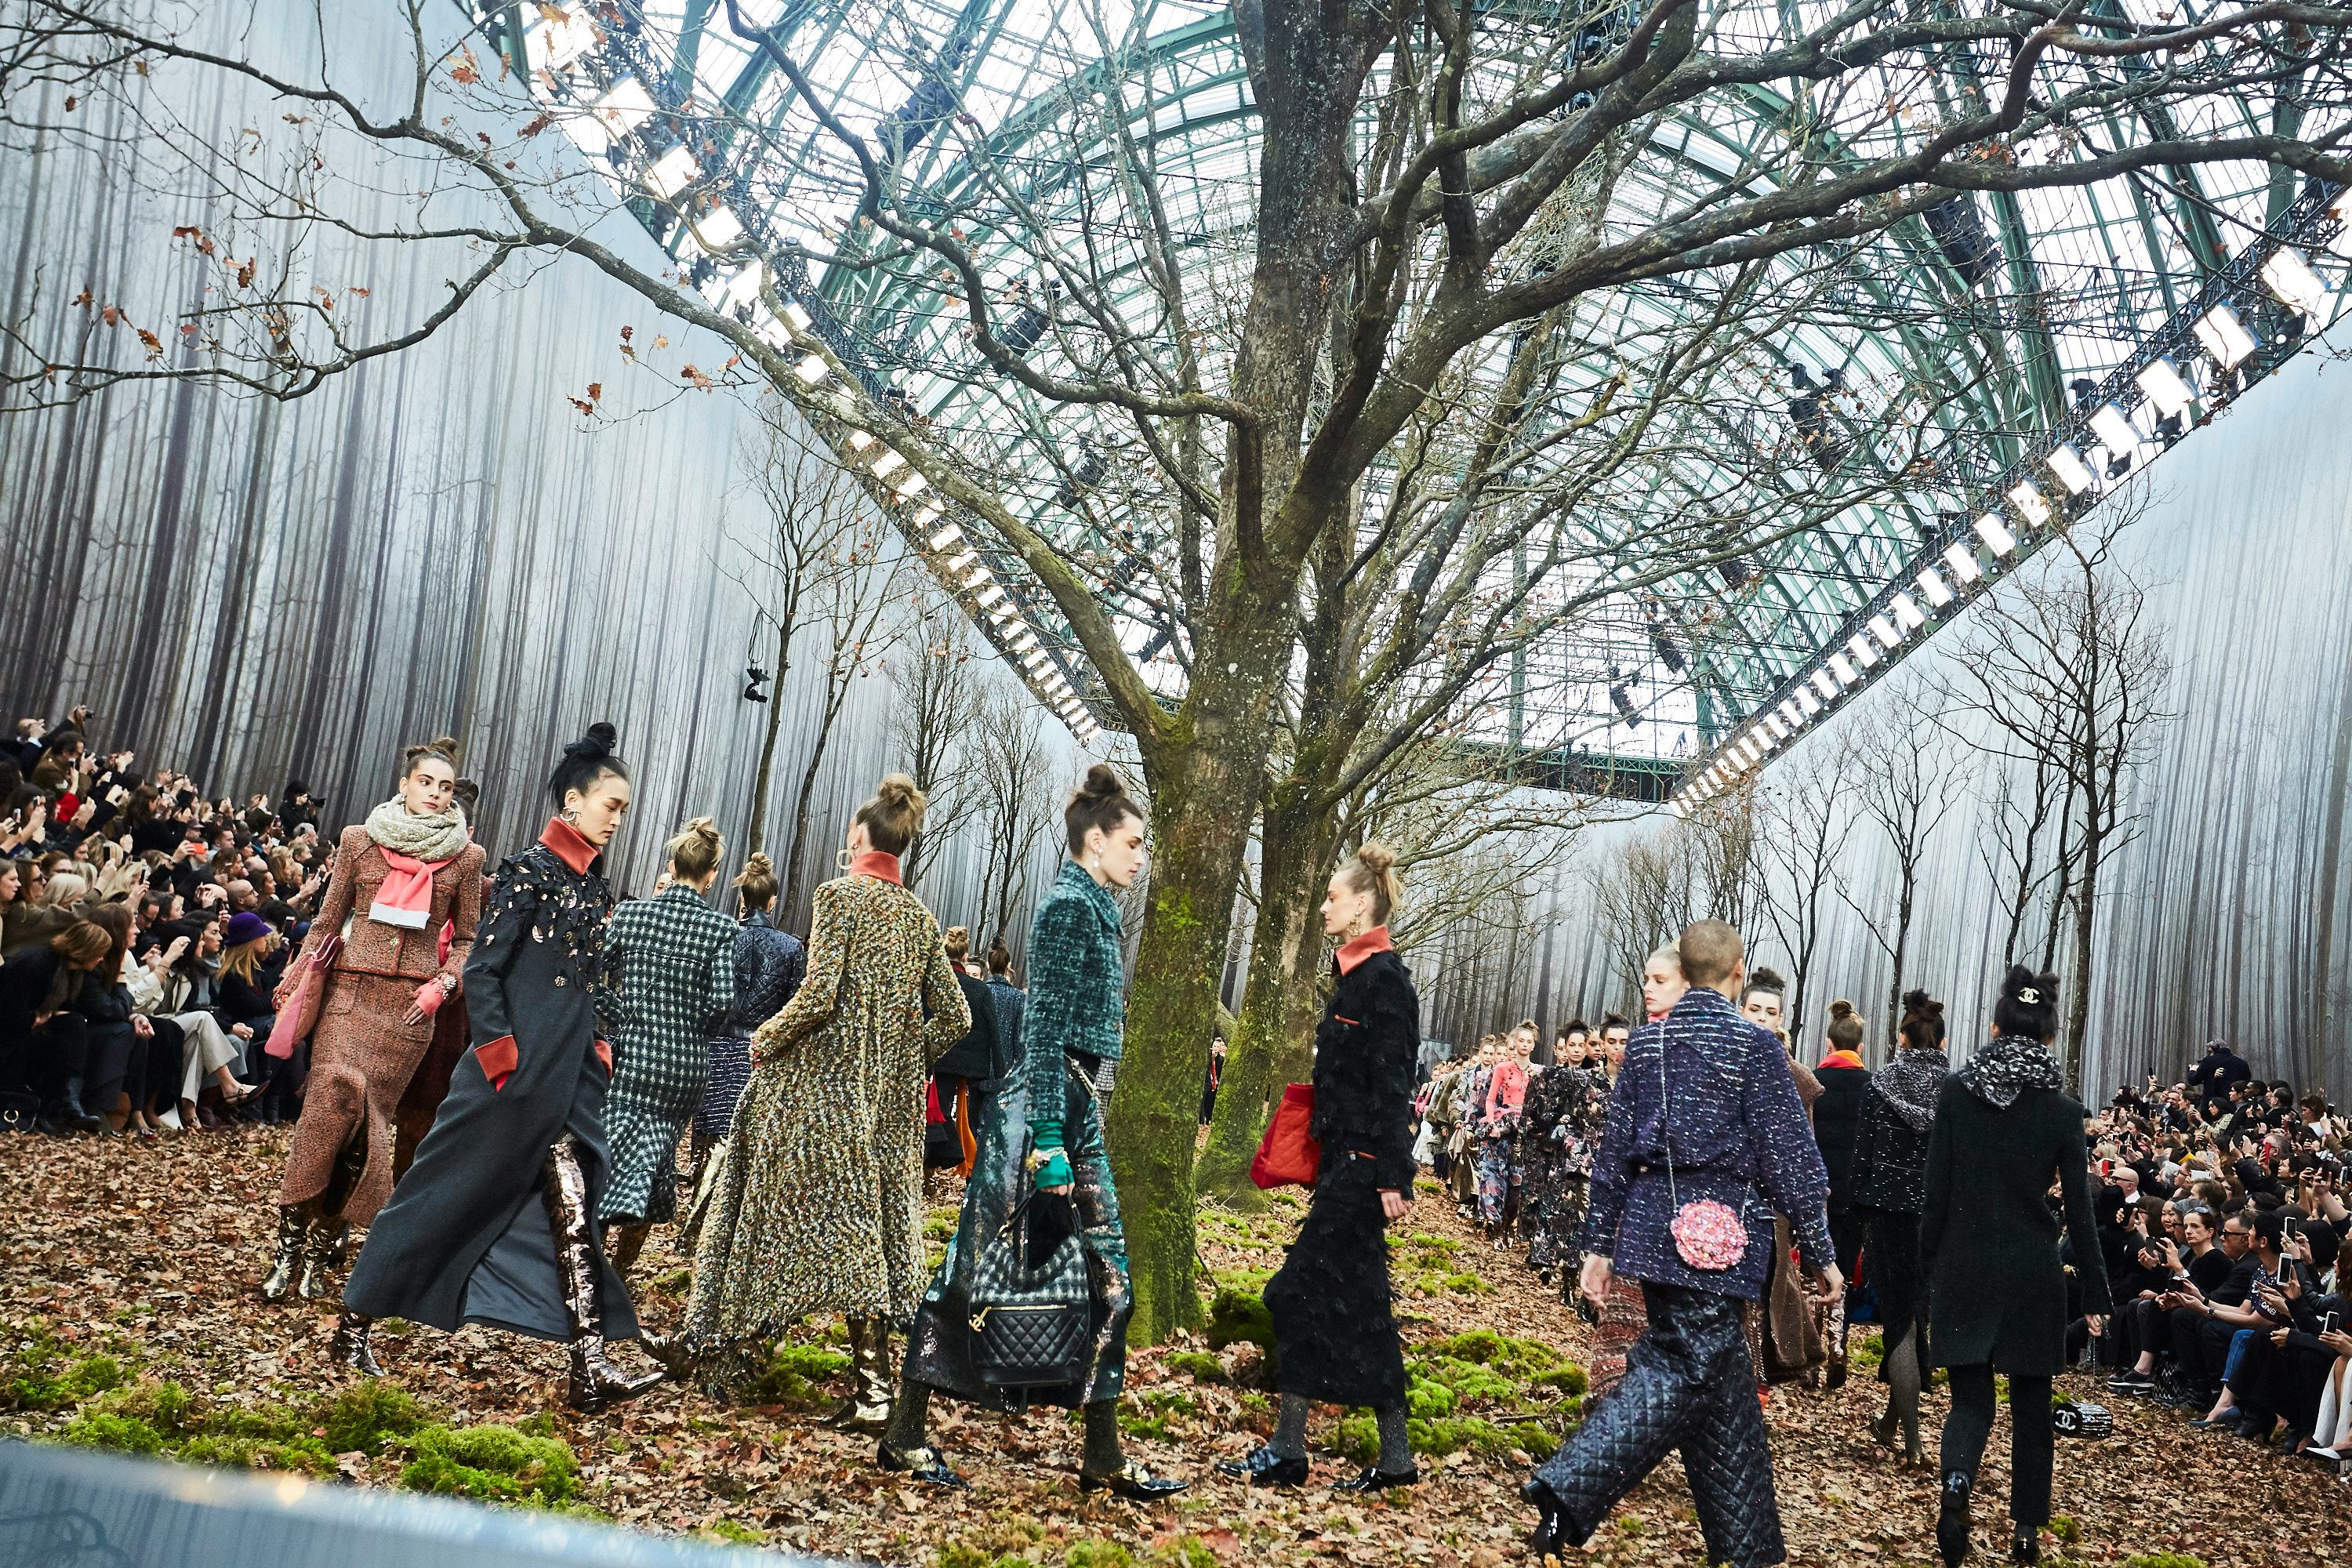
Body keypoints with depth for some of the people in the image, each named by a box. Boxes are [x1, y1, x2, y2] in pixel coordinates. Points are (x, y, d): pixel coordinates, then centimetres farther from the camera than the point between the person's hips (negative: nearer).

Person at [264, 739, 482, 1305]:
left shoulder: (465, 856, 5)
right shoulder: (359, 839, 6)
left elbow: (466, 939, 11)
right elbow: (329, 919, 12)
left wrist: (440, 986, -4)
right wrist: (294, 979, 9)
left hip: (412, 999, 0)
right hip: (351, 987, 0)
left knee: (367, 1117, -3)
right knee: (336, 1094, -17)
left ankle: (321, 1247, 5)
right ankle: (290, 1238, -10)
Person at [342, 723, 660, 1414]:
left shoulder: (595, 885, 12)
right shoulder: (530, 869, -9)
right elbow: (481, 971, -12)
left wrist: (597, 1047, 10)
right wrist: (502, 1053, -17)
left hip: (569, 1077, 7)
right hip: (519, 1072, -7)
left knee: (571, 1214, 1)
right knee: (451, 1192, 4)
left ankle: (590, 1368, -2)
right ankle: (355, 1323, 21)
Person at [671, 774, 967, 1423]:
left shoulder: (839, 895, -7)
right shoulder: (921, 916, 10)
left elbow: (821, 993, -17)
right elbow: (954, 1017, 8)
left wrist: (766, 1039, -3)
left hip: (823, 1085, -5)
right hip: (890, 1100, 5)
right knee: (871, 1226, 5)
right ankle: (874, 1388, 4)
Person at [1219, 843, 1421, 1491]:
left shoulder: (1385, 979, -14)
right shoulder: (1355, 974, 14)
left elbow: (1393, 1086, -18)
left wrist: (1393, 1176, -21)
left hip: (1365, 1164, -10)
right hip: (1345, 1158, 10)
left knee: (1300, 1292, -6)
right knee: (1358, 1302, 10)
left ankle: (1286, 1451, 2)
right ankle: (1394, 1458, 15)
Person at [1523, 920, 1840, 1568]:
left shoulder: (1646, 1042, 7)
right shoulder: (1755, 1046, -8)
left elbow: (1615, 1148, 9)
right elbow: (1789, 1157, -6)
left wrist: (1599, 1243, 14)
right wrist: (1821, 1253, 1)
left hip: (1655, 1223, 6)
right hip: (1721, 1232, -6)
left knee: (1721, 1376, 15)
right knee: (1685, 1368, -5)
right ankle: (1568, 1489, -21)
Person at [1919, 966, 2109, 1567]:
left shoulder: (1956, 1091, -5)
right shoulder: (2062, 1110, -5)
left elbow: (1936, 1192, -4)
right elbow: (2079, 1209, -3)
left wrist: (1928, 1267, 5)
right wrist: (2095, 1293, 4)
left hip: (1965, 1268, 0)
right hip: (2033, 1271, 0)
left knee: (1971, 1396, 8)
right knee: (2030, 1404, 15)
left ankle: (1955, 1483, -21)